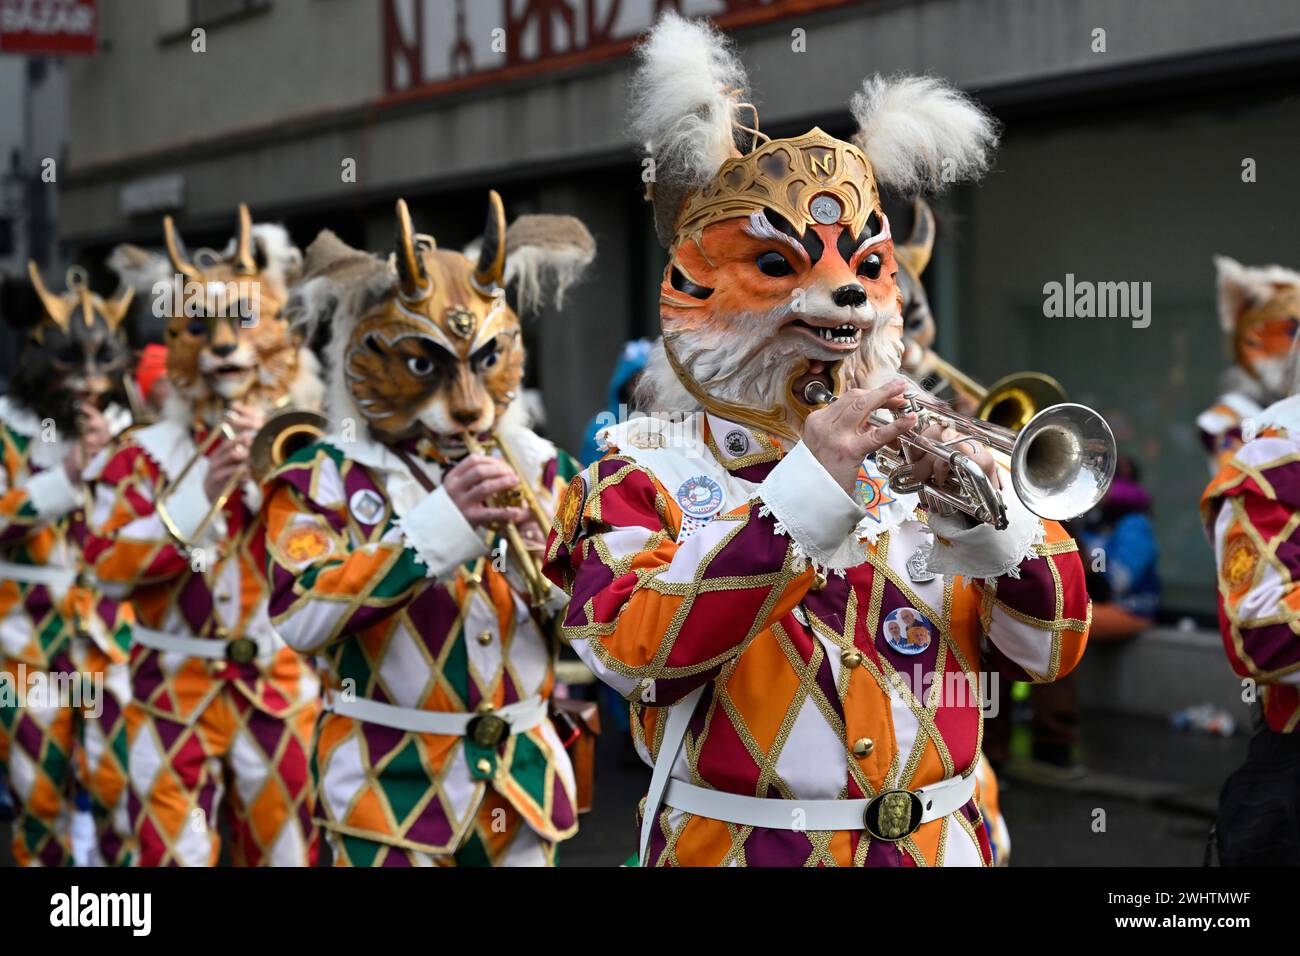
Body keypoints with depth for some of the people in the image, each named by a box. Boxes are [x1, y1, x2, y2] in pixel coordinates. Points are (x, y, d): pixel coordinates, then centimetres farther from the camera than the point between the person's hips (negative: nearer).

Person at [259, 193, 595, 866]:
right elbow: (299, 616, -20)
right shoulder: (325, 479, -4)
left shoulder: (536, 469, 6)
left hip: (524, 781, 4)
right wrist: (435, 527, -24)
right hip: (391, 787, -4)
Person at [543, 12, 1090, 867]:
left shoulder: (914, 461, 4)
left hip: (939, 845, 4)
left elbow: (1047, 650, 1)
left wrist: (995, 522, -18)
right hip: (736, 847, -3)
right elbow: (632, 649, -22)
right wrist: (804, 494, -27)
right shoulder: (645, 474, -5)